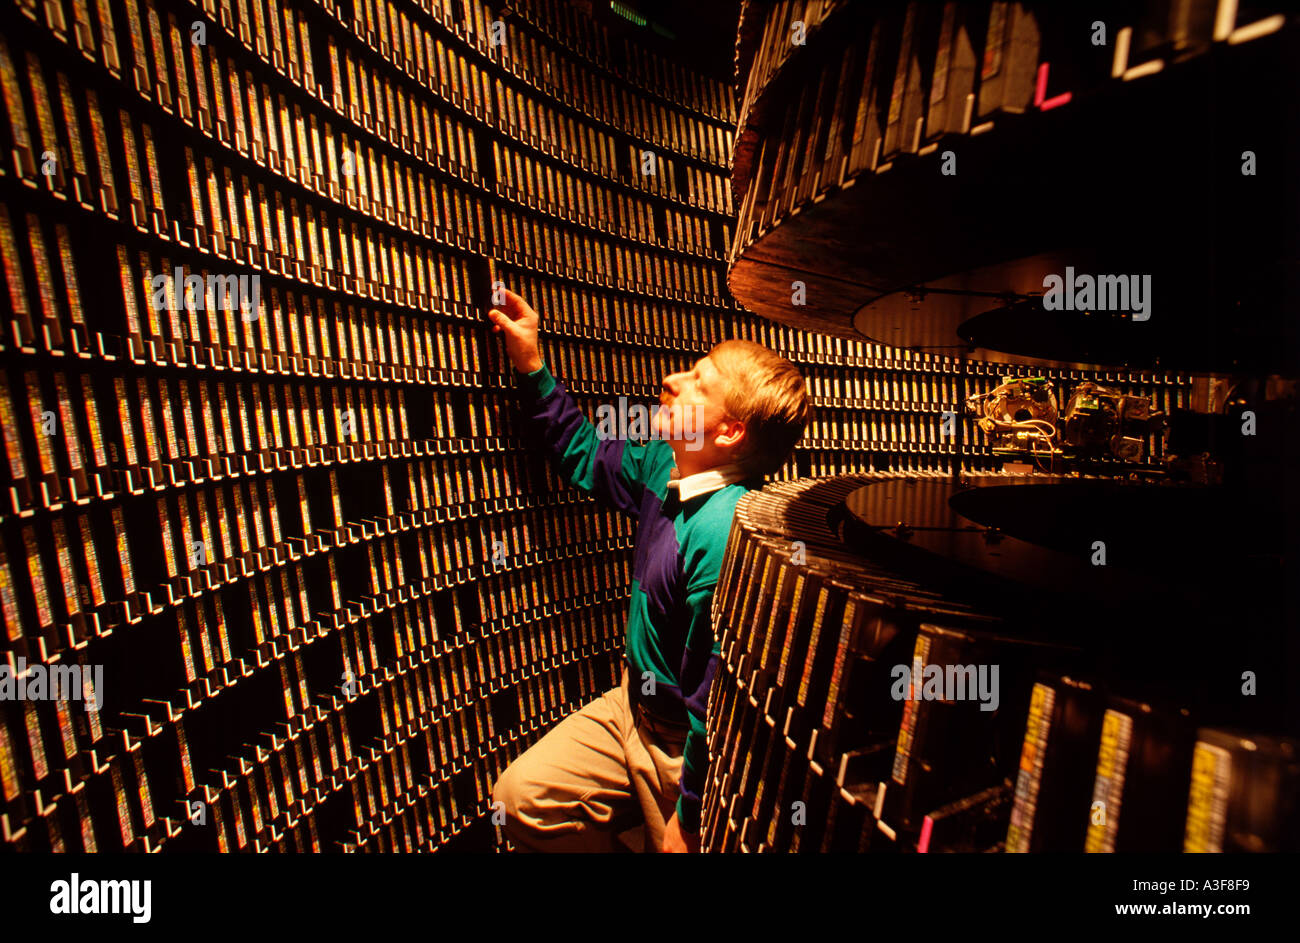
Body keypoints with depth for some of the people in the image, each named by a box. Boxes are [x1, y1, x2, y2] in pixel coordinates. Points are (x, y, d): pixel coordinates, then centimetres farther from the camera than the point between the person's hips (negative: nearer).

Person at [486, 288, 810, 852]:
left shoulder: (723, 531, -35)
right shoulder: (664, 464, -8)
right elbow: (587, 455, 11)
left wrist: (690, 820, -12)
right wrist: (530, 366, 7)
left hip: (682, 744, -7)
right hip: (632, 701, 7)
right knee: (520, 796, 9)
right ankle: (614, 840, 33)